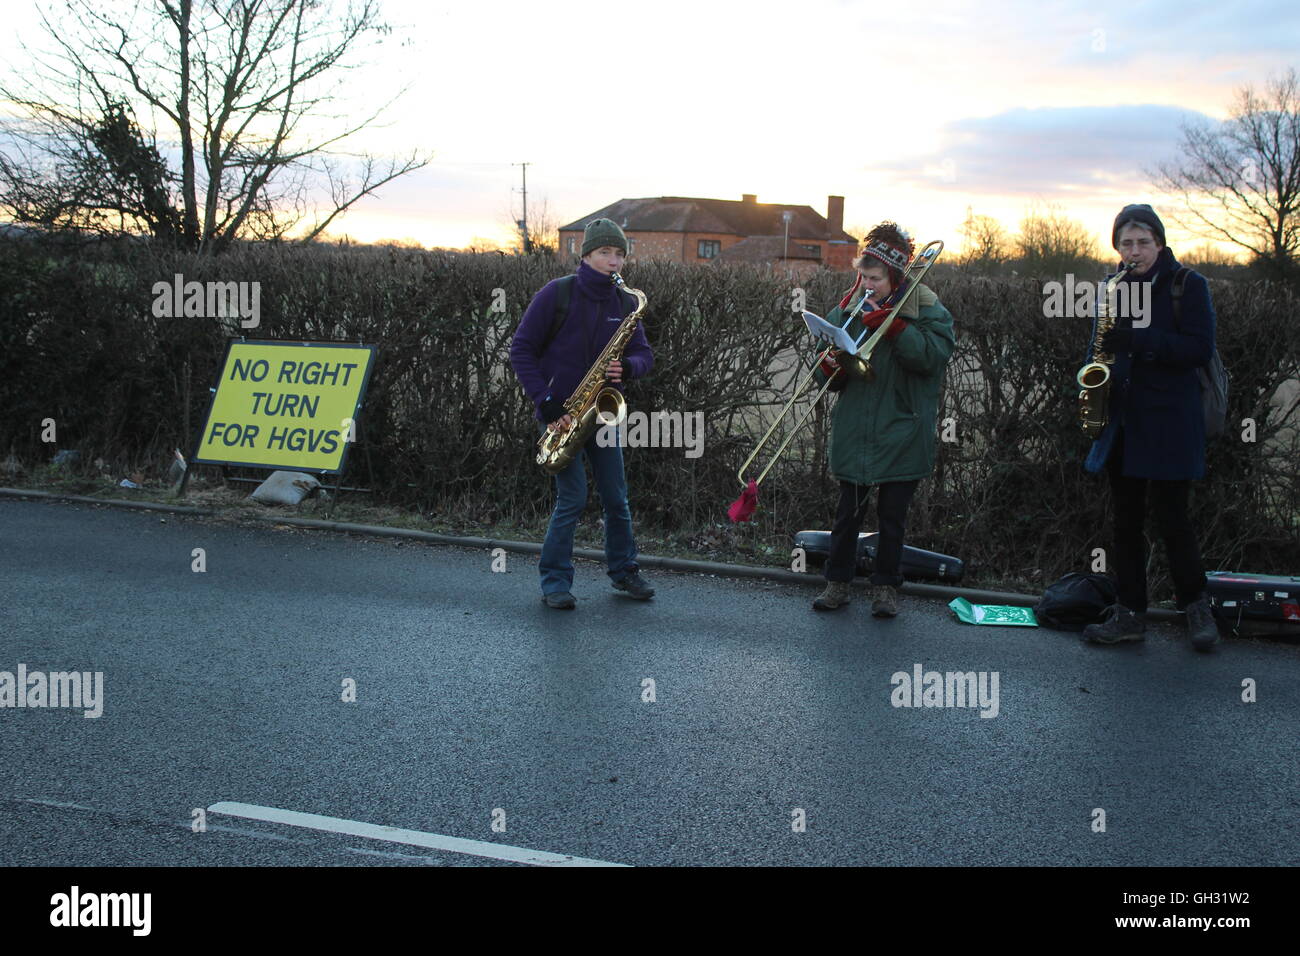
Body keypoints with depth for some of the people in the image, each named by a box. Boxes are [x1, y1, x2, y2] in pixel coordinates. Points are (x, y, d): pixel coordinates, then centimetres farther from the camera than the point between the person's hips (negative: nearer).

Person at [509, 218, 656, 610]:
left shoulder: (624, 303, 5)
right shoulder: (558, 293, -9)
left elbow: (644, 354, 8)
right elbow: (521, 350, -8)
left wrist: (627, 367, -17)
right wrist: (545, 403, -16)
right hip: (560, 411, -4)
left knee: (616, 497, 8)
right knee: (573, 497, -9)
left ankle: (624, 570, 25)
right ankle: (555, 582, 5)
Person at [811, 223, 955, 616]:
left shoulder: (927, 310, -2)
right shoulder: (846, 310, 6)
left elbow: (934, 355, -18)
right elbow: (831, 377, 9)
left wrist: (893, 326, -23)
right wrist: (830, 366, -14)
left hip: (902, 435, -2)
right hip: (854, 435, 2)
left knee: (892, 516, 7)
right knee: (848, 513, 7)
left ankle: (885, 586, 19)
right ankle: (837, 582, 18)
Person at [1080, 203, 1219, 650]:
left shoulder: (1188, 285, -3)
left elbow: (1200, 348, -11)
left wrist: (1141, 340, -23)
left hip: (1169, 423, -5)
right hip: (1122, 423, 5)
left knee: (1170, 516, -3)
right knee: (1126, 519, 8)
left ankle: (1196, 605, 16)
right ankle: (1129, 613, 15)